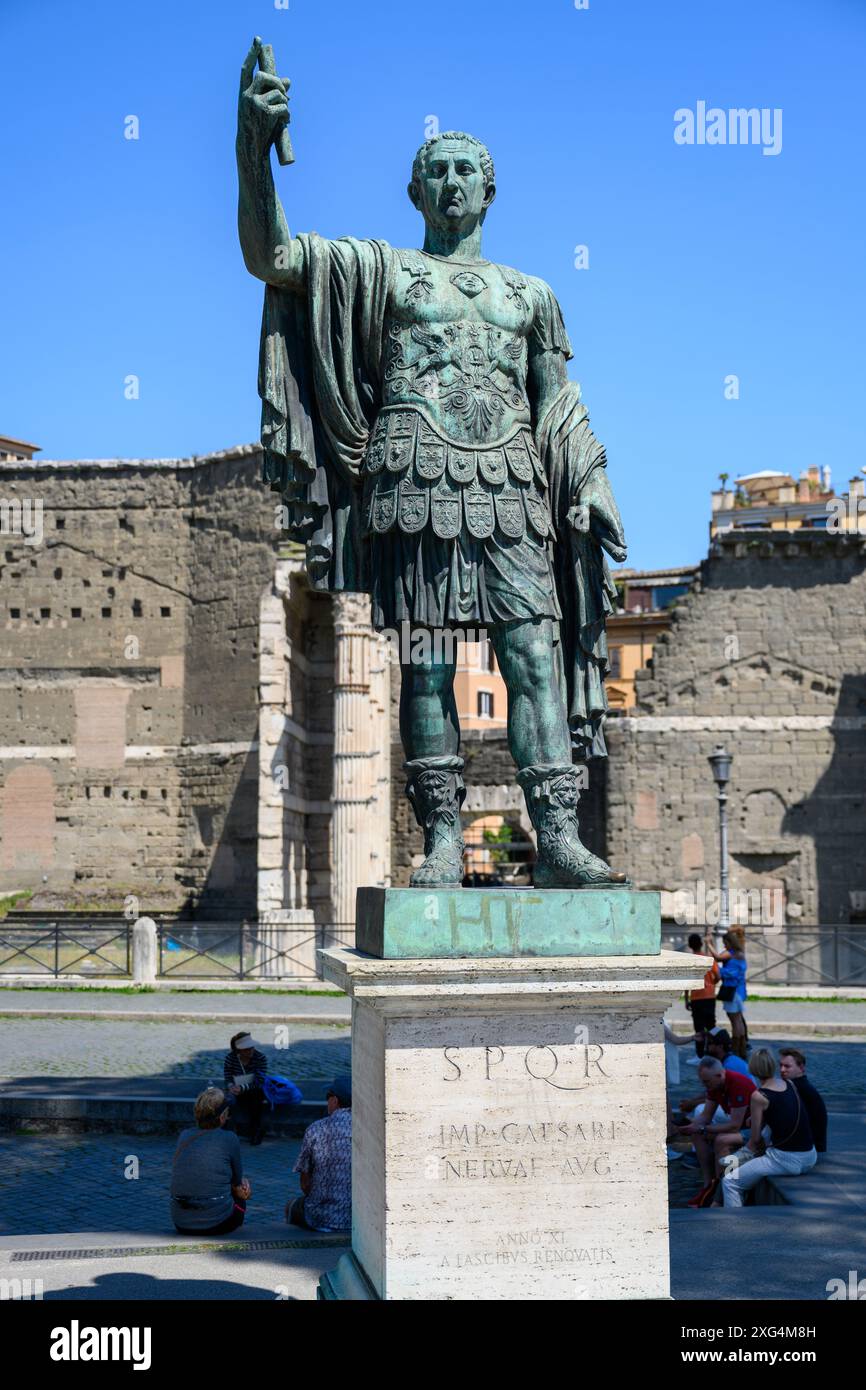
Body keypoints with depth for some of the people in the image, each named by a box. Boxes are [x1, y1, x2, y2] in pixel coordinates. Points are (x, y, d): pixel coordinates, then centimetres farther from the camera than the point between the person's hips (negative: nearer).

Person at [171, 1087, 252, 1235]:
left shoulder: (184, 1136, 6)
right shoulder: (229, 1139, -7)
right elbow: (237, 1182, 8)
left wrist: (240, 1184, 24)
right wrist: (241, 1186, 30)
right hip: (216, 1225, -4)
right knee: (241, 1191, 30)